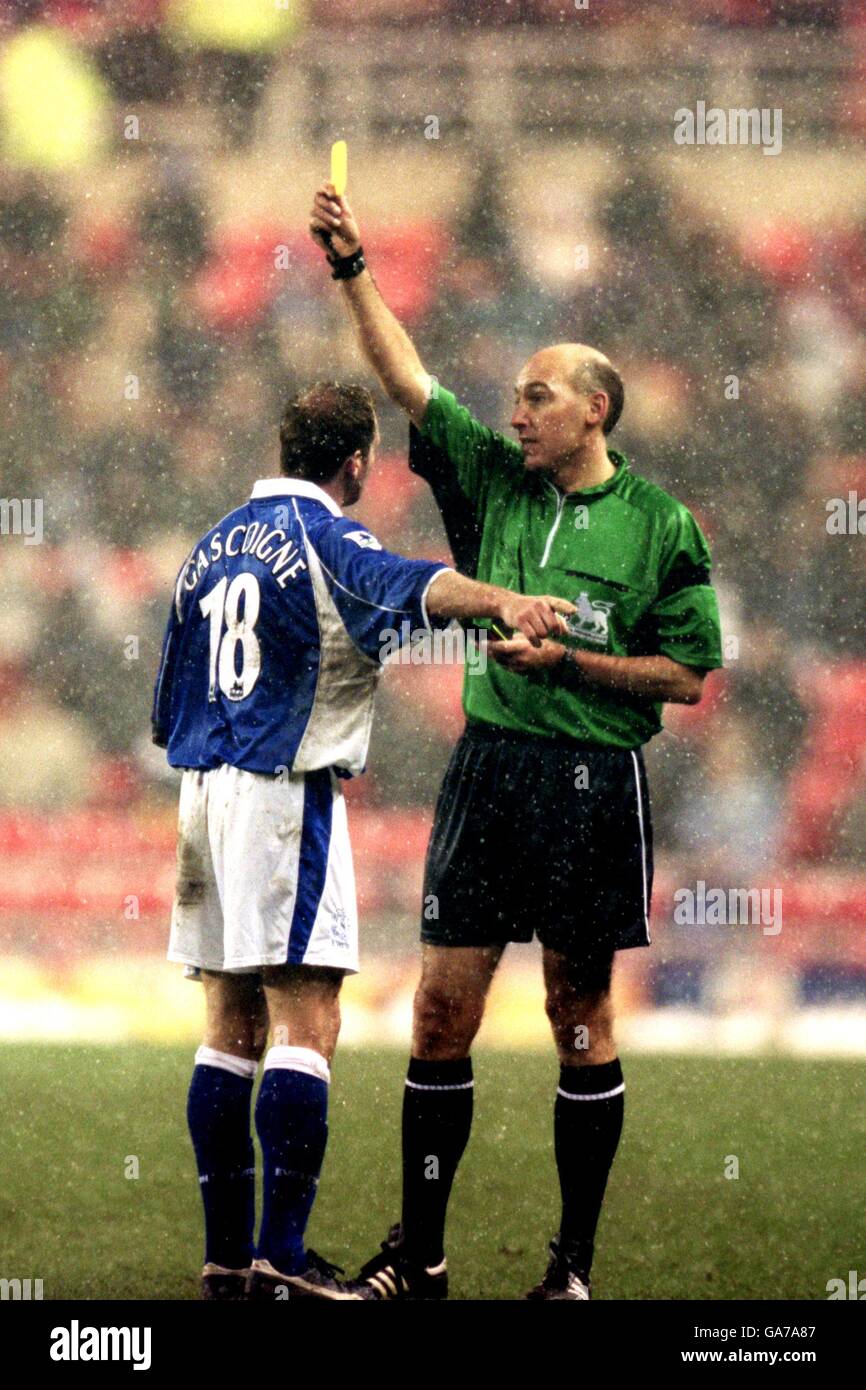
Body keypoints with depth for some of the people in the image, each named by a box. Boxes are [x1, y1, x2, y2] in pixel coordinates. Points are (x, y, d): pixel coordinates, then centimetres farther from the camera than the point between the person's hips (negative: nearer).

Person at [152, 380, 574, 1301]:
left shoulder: (213, 548, 16)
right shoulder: (326, 541, -9)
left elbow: (168, 711, 21)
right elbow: (410, 587, -33)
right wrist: (499, 601, -50)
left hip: (203, 791, 8)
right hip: (288, 794, -8)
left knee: (231, 1026, 11)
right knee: (306, 1025, -11)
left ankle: (224, 1254, 11)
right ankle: (281, 1258, -18)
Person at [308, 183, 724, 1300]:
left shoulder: (658, 524, 0)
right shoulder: (492, 482, 11)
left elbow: (688, 674, -1)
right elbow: (406, 380, 5)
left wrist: (569, 661, -10)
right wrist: (350, 270, -4)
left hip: (594, 783, -4)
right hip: (489, 767, 4)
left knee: (581, 1017, 3)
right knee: (441, 1010, 1)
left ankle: (575, 1263, 9)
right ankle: (418, 1254, 8)